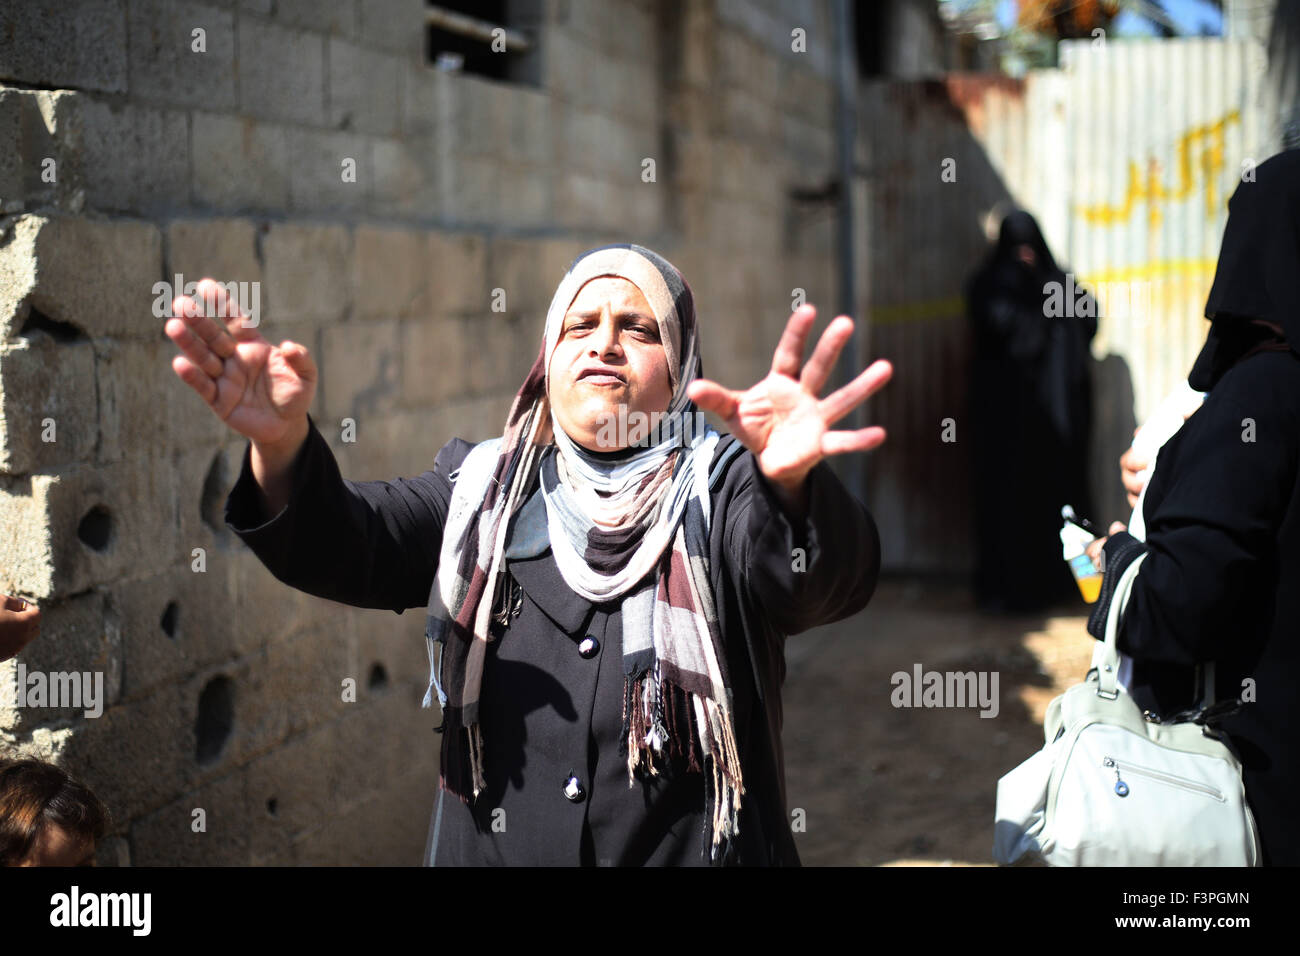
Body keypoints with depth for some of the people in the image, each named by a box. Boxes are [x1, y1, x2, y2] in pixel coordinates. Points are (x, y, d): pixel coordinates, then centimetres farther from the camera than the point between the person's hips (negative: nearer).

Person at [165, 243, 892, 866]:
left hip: (693, 848, -2)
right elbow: (345, 546, -11)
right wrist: (283, 446, -32)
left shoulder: (723, 492, -5)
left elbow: (828, 580, -25)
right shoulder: (482, 492, 5)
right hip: (489, 846, 3)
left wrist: (791, 483, -47)